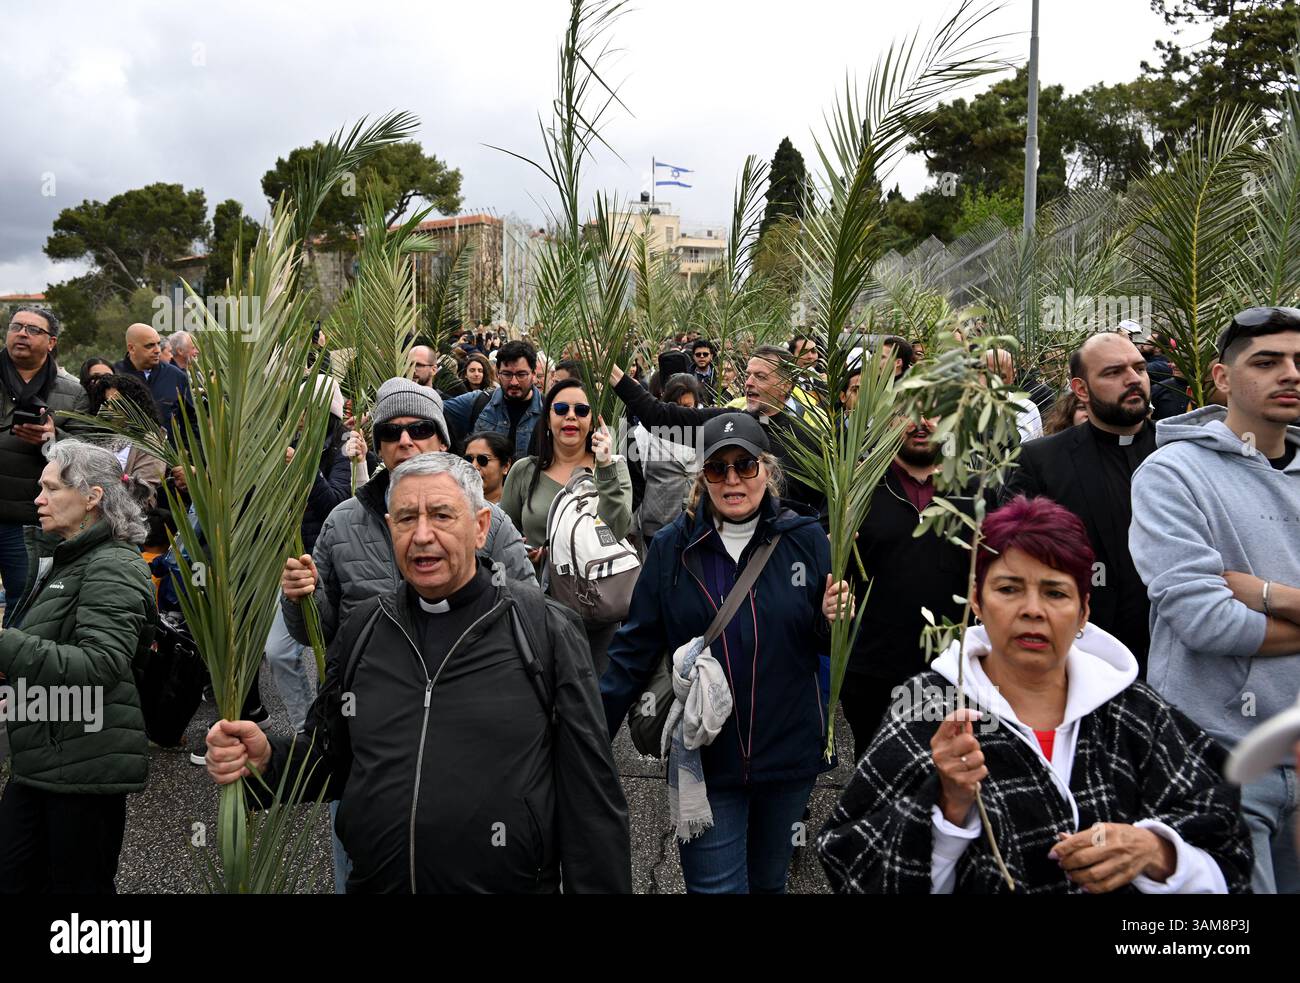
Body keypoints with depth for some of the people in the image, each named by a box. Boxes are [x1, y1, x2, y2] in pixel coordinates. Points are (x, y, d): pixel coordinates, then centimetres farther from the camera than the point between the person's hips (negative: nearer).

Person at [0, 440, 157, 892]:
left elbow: (99, 666, -27)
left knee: (77, 885, 3)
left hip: (86, 767, -9)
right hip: (39, 764, 9)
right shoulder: (63, 561, 16)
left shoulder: (112, 568, -14)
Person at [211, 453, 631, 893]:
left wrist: (599, 887, -13)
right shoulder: (361, 628, 2)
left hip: (514, 884, -3)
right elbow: (329, 760, 11)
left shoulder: (546, 629, -10)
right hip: (373, 882, 4)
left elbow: (591, 796, -10)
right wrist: (266, 759, -8)